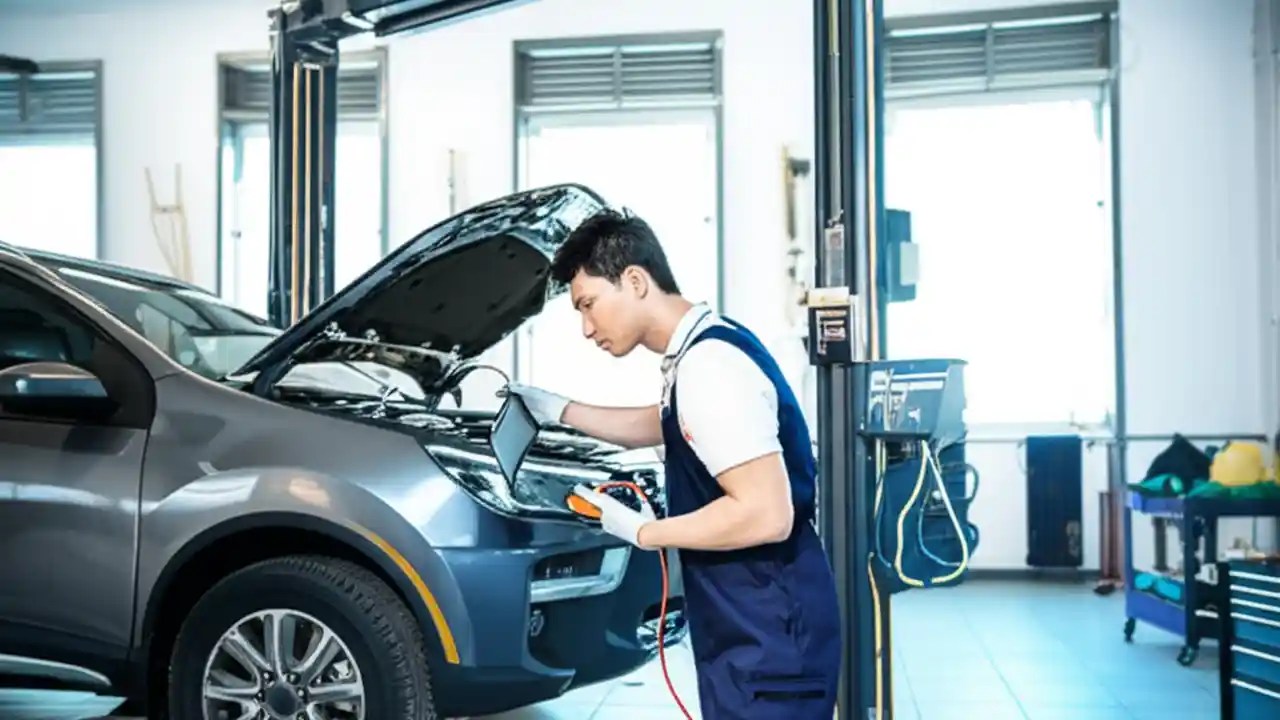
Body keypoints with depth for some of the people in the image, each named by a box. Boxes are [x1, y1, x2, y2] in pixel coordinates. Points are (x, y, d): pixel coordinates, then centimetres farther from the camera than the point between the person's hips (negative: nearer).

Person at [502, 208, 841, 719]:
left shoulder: (709, 366, -23)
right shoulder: (700, 354, 10)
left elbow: (767, 514, -28)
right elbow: (660, 426, 31)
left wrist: (644, 532, -17)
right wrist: (559, 410, 29)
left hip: (768, 634, -10)